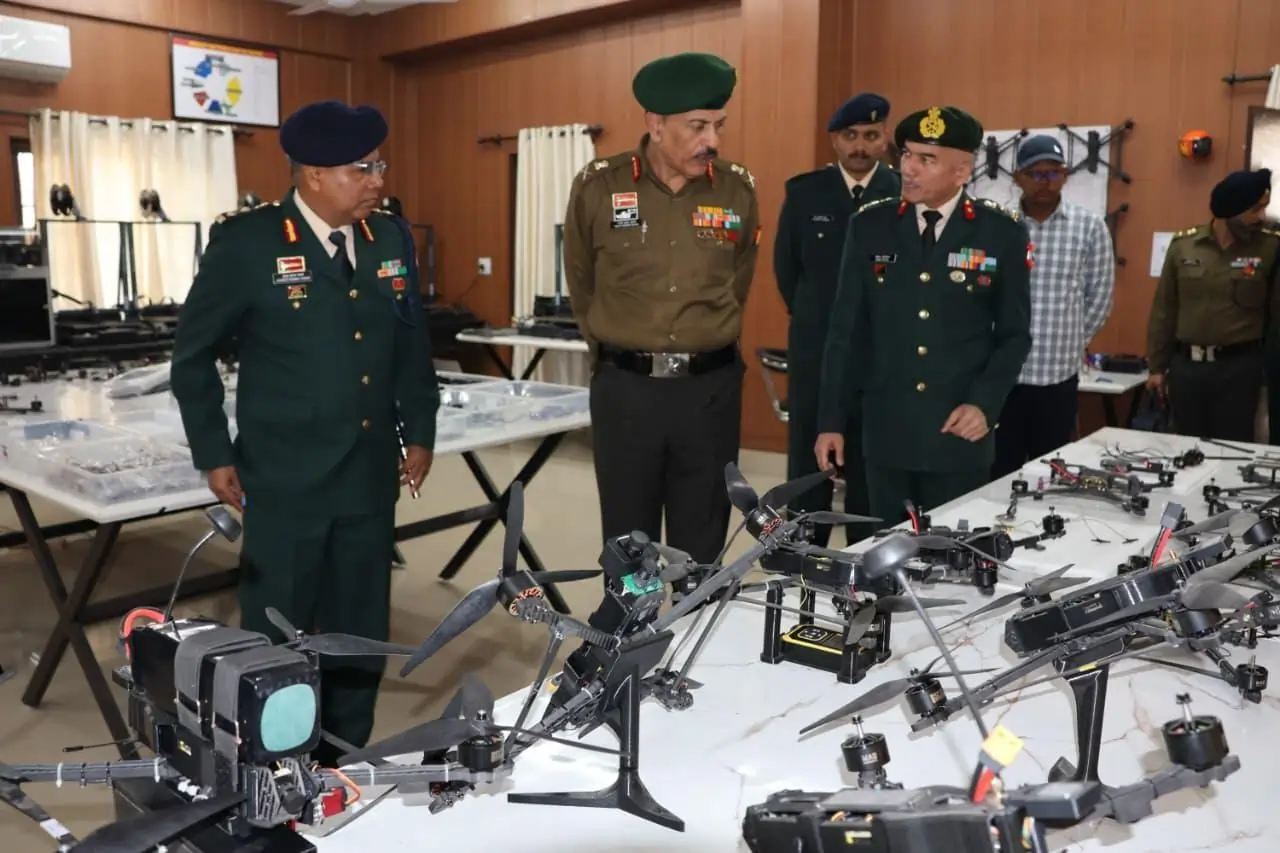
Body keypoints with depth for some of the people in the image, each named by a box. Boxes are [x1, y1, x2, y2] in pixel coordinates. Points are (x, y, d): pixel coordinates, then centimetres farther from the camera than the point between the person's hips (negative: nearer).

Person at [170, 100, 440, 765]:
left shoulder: (388, 240, 5)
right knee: (277, 637, 8)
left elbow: (412, 346, 14)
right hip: (284, 483, -4)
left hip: (370, 478, 5)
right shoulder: (246, 242, -9)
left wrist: (419, 432, 11)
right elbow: (193, 355, -1)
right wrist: (214, 455, -3)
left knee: (362, 633, 14)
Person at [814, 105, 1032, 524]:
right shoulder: (869, 226, 1)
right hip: (885, 431, 1)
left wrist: (985, 404, -12)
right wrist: (830, 421, 1)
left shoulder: (1003, 233, -2)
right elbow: (845, 331, 2)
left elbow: (1015, 334, 3)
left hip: (960, 435, -1)